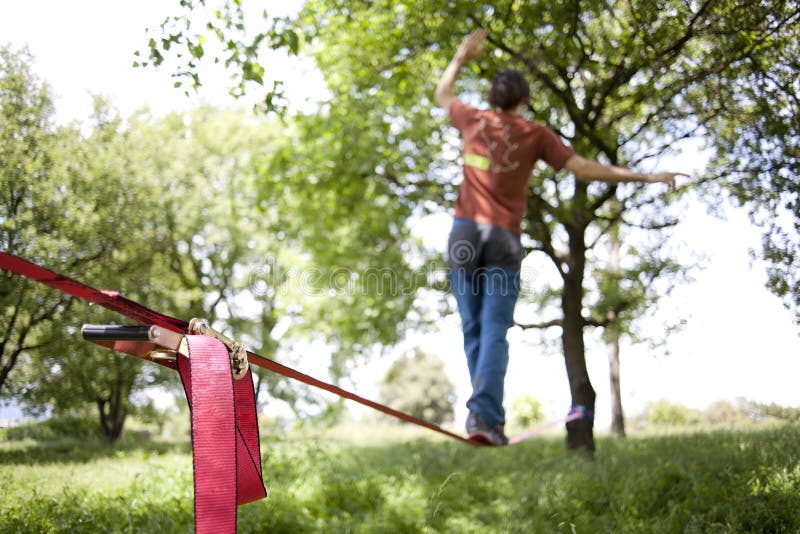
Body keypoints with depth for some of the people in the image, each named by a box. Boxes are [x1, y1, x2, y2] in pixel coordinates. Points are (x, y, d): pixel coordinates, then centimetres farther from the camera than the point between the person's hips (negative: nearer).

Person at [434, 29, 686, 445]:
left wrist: (461, 57, 44)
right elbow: (586, 169, 3)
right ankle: (484, 413, -19)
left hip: (465, 231, 2)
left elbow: (441, 95, 33)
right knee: (495, 331, -6)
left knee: (473, 329, 7)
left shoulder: (474, 119, 11)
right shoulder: (534, 134, 5)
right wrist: (644, 177, 9)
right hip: (503, 238, -2)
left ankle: (486, 410, 5)